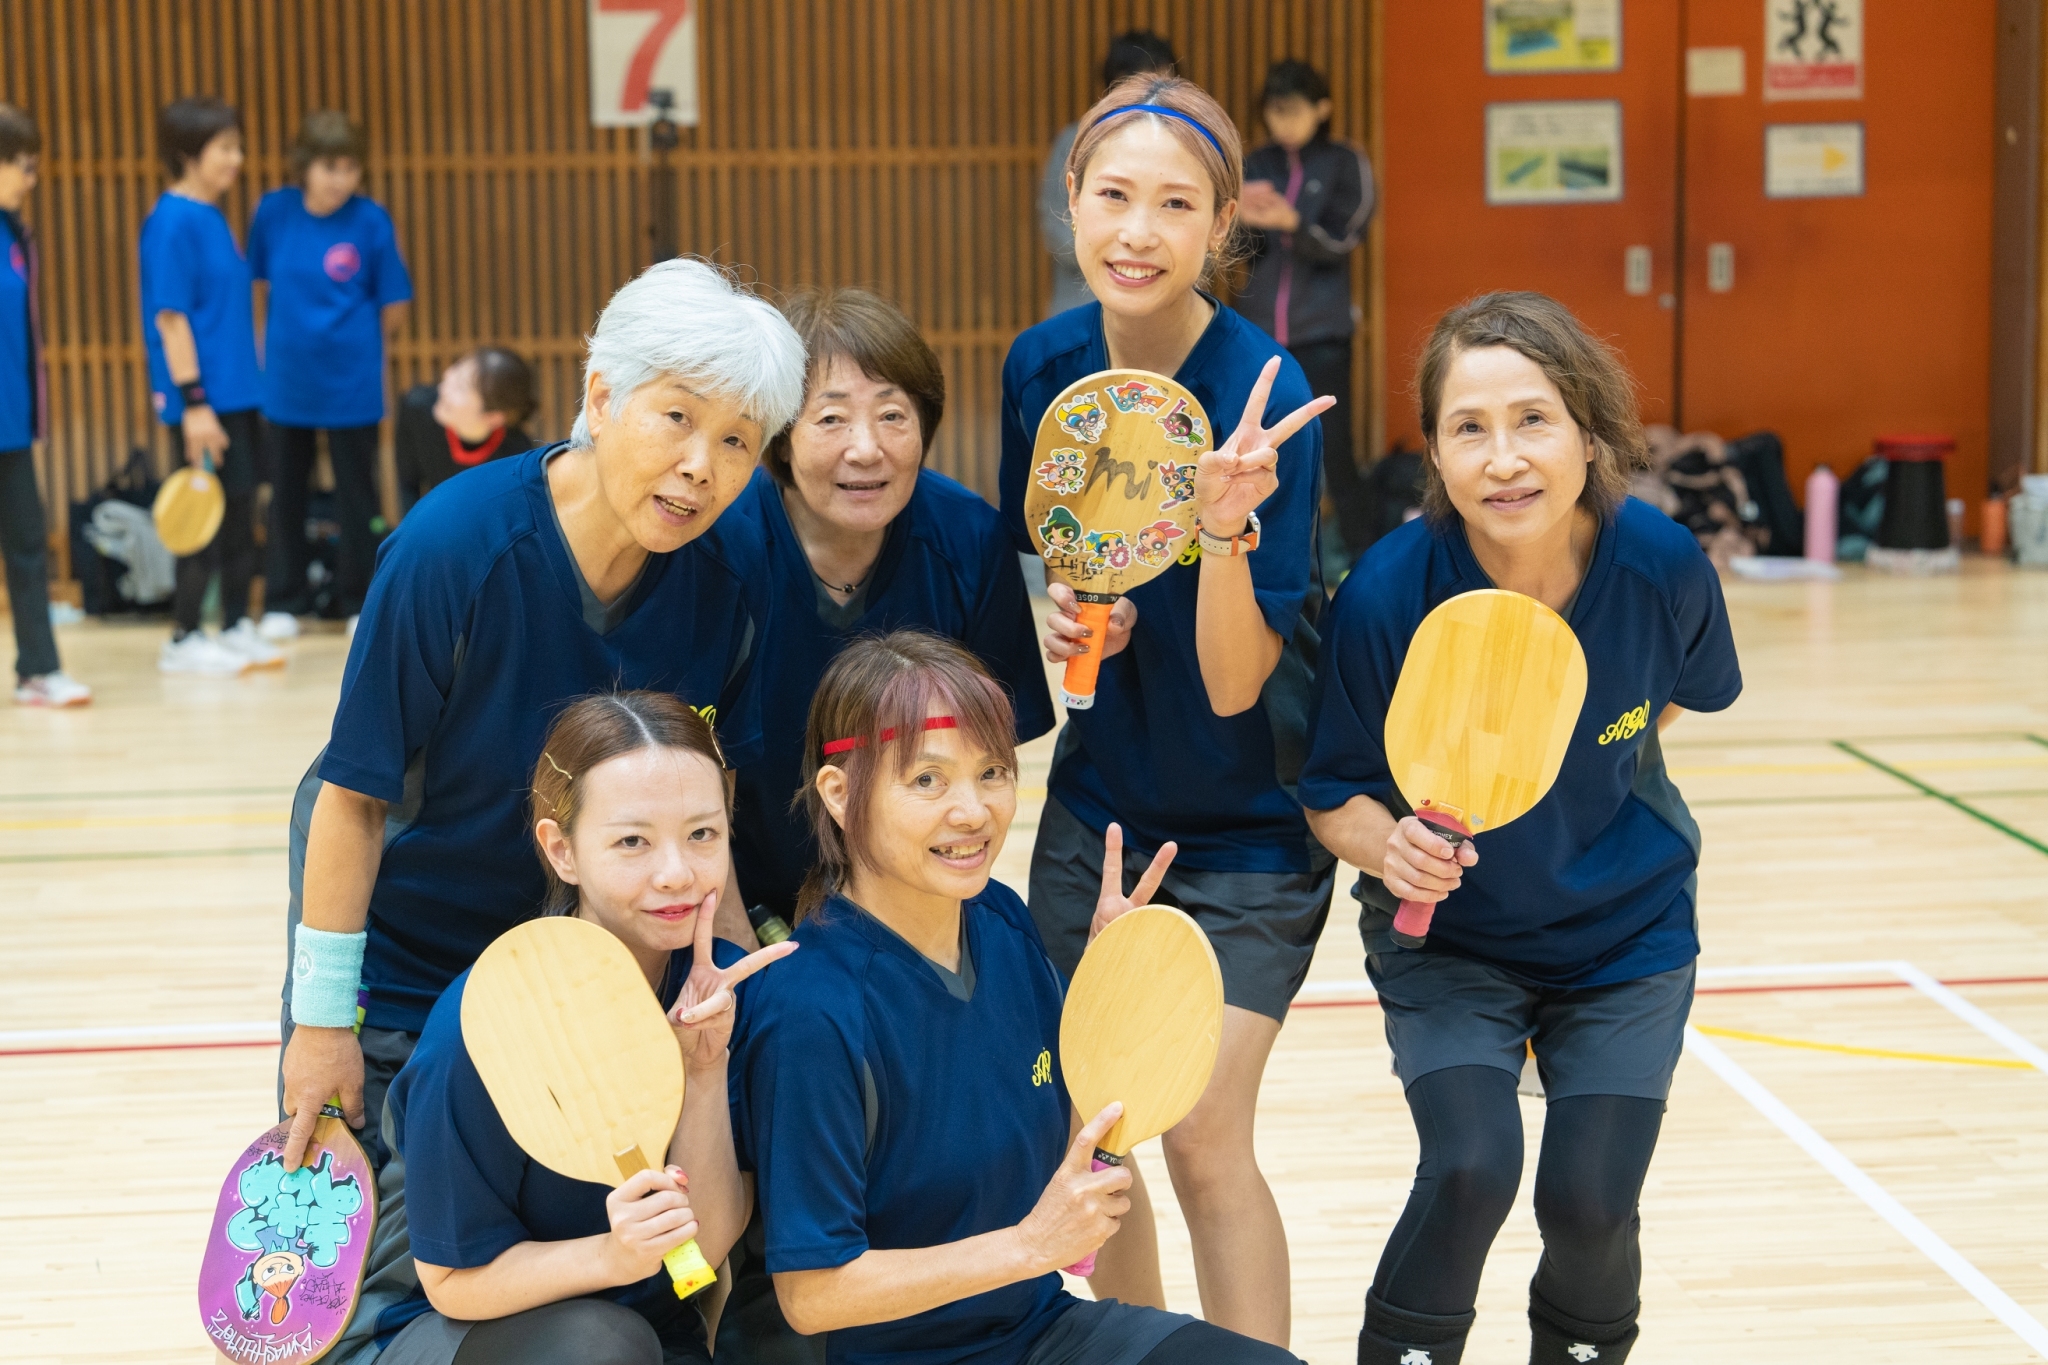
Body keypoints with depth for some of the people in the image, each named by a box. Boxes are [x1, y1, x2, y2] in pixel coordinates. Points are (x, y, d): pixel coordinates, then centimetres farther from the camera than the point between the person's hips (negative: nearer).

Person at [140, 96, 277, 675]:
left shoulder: (215, 217, 12)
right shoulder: (173, 223, -14)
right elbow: (170, 317, -17)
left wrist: (246, 389, 17)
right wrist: (193, 403, -20)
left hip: (237, 394, 8)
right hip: (205, 398, -8)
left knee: (241, 516, 12)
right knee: (209, 517, -2)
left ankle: (238, 628, 20)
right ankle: (183, 639, 7)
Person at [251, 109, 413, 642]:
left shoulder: (370, 220, -11)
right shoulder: (274, 211, -5)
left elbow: (395, 307, -5)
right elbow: (256, 280, 9)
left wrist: (352, 342, 5)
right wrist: (282, 338, 6)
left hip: (352, 383, -2)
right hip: (287, 379, 2)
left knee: (356, 494, 8)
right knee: (286, 493, 13)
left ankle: (360, 602, 21)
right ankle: (283, 603, 25)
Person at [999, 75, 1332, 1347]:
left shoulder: (1266, 394, -23)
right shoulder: (1044, 365, -8)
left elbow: (1236, 685, -23)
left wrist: (1222, 532, -40)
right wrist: (1066, 620, -13)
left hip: (1248, 824, -5)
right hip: (1099, 803, 5)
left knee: (1203, 1138, -9)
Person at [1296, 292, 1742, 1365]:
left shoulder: (1664, 566, -20)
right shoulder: (1390, 593, -25)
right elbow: (1334, 795, -13)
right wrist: (1390, 847, -32)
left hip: (1626, 925, 2)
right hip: (1449, 930, -1)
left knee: (1589, 1197, -5)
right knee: (1471, 1165, -20)